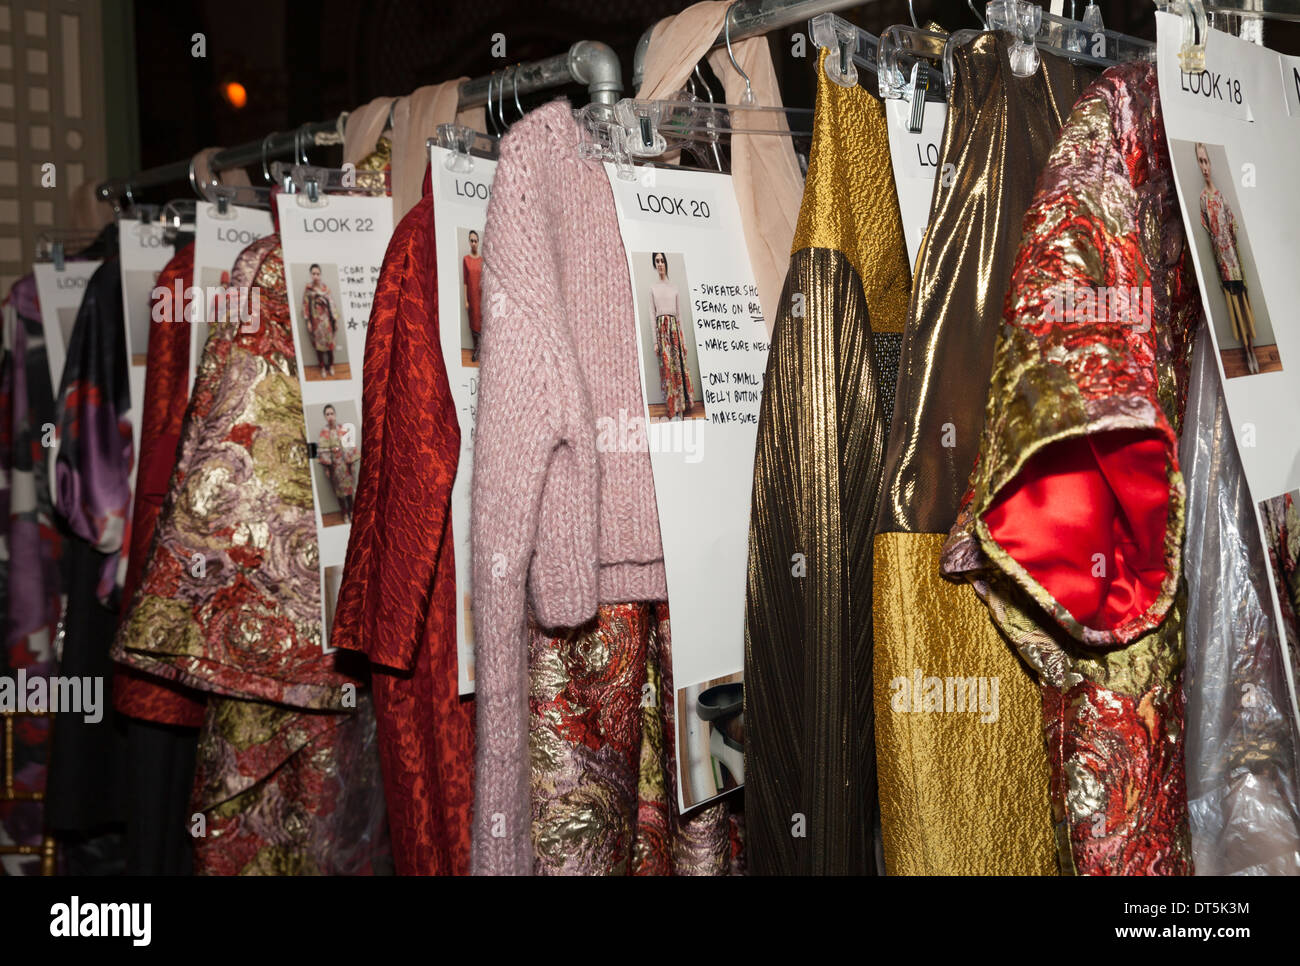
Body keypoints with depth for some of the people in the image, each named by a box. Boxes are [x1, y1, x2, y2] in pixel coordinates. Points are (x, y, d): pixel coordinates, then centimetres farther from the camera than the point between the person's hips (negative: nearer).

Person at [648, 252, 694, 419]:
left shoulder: (674, 288, 14)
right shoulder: (653, 288, 9)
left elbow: (678, 313, 14)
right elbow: (652, 314, 5)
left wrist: (682, 337, 8)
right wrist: (655, 340, -2)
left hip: (674, 328, 2)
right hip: (661, 329, -2)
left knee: (678, 366, -2)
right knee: (667, 368, -7)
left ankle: (680, 409, 1)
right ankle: (673, 412, -6)